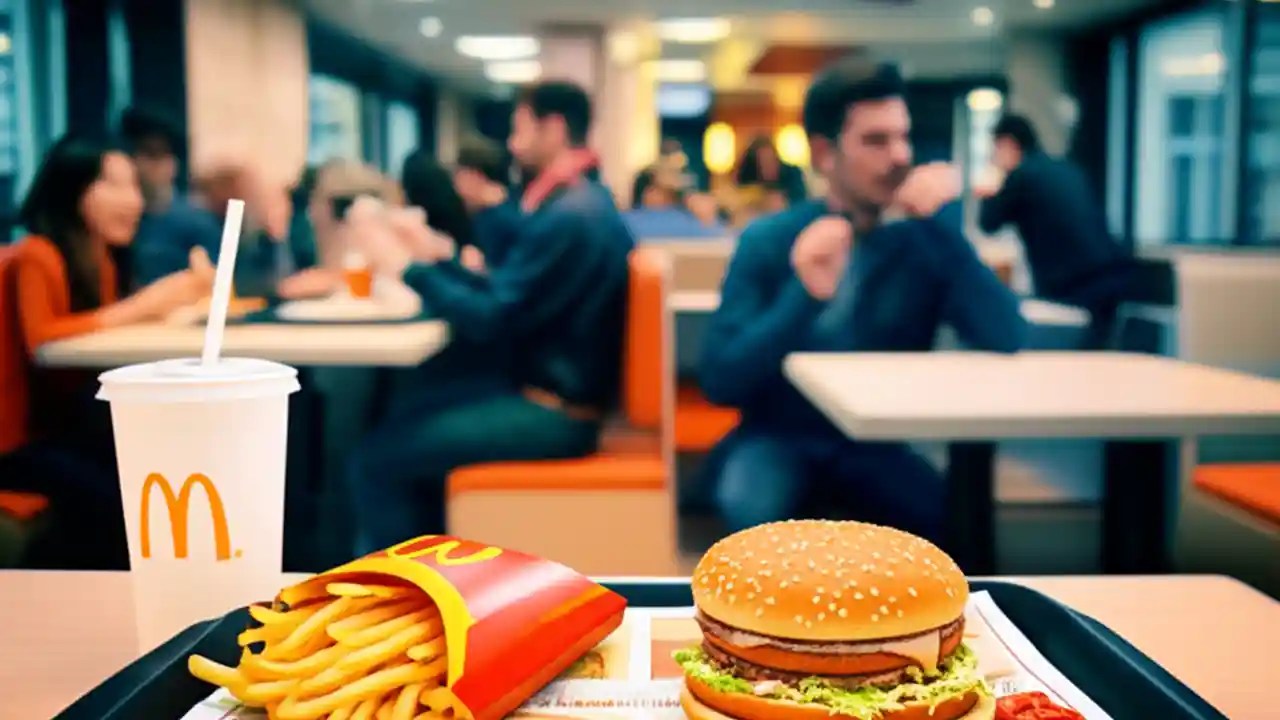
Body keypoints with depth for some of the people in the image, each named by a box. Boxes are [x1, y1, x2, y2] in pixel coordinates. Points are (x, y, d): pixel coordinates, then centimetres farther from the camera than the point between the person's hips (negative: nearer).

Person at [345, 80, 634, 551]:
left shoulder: (568, 216, -21)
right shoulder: (580, 202, 12)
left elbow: (492, 321, -21)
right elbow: (507, 296, 15)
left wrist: (408, 267, -12)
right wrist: (439, 254, 12)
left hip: (553, 412, -10)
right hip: (553, 396, 10)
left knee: (378, 457, -9)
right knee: (408, 426, 17)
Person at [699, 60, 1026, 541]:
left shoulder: (926, 239, -2)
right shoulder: (767, 241, -7)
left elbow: (1007, 340, -16)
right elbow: (720, 380, -15)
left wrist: (948, 222, -20)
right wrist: (804, 295, -29)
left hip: (876, 445, 2)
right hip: (778, 439, -2)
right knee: (752, 509, -34)